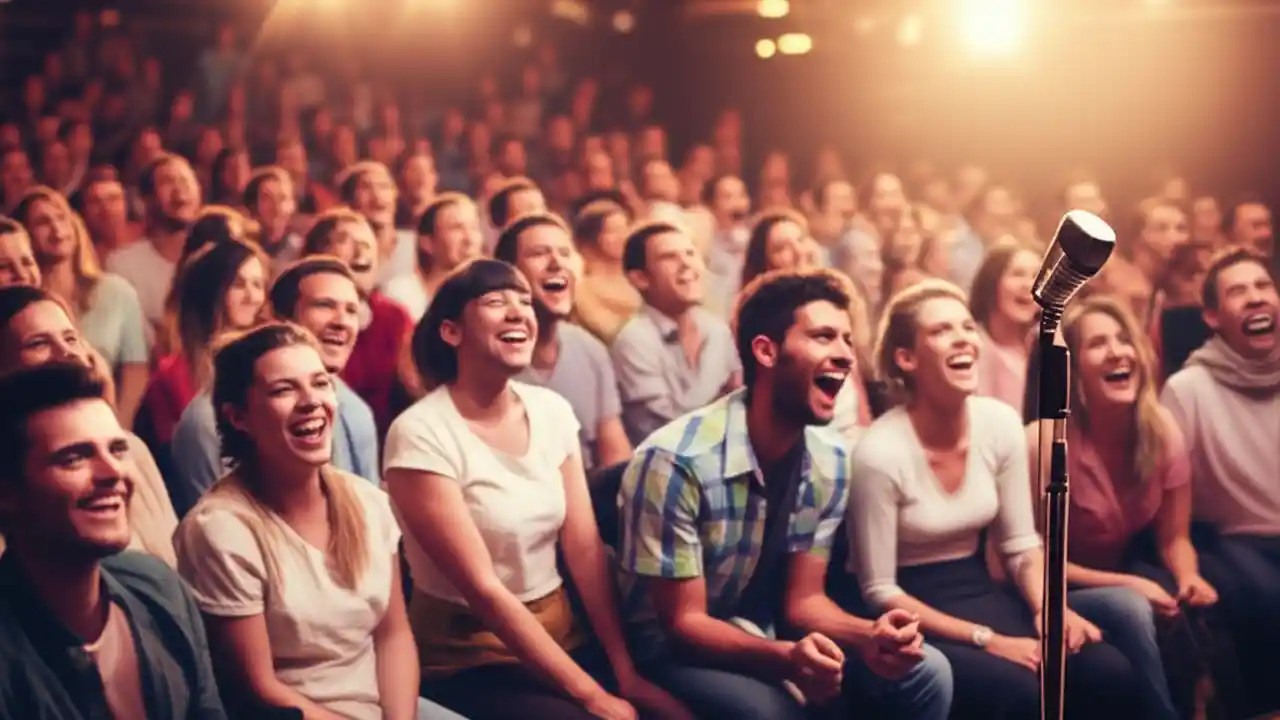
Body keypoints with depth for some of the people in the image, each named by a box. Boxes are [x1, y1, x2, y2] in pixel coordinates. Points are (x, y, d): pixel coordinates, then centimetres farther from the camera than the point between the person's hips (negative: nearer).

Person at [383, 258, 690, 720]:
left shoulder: (552, 410, 3)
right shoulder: (421, 434, -15)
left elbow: (584, 548, 2)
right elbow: (482, 588, -17)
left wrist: (625, 671, -8)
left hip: (561, 634, 5)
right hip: (468, 659, -5)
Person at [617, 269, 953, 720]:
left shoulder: (831, 460, -6)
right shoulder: (677, 460, -26)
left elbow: (802, 599, -1)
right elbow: (682, 622, -21)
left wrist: (869, 637, -23)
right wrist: (786, 659, -38)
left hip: (768, 636, 6)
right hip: (674, 647, -6)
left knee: (923, 671, -10)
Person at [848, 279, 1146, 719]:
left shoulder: (1001, 423, -3)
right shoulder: (881, 452, -20)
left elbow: (1020, 545, 5)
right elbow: (880, 592, -15)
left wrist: (1047, 610, -14)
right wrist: (985, 640, -20)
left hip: (981, 596, 6)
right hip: (913, 619, -5)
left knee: (1112, 675, -16)